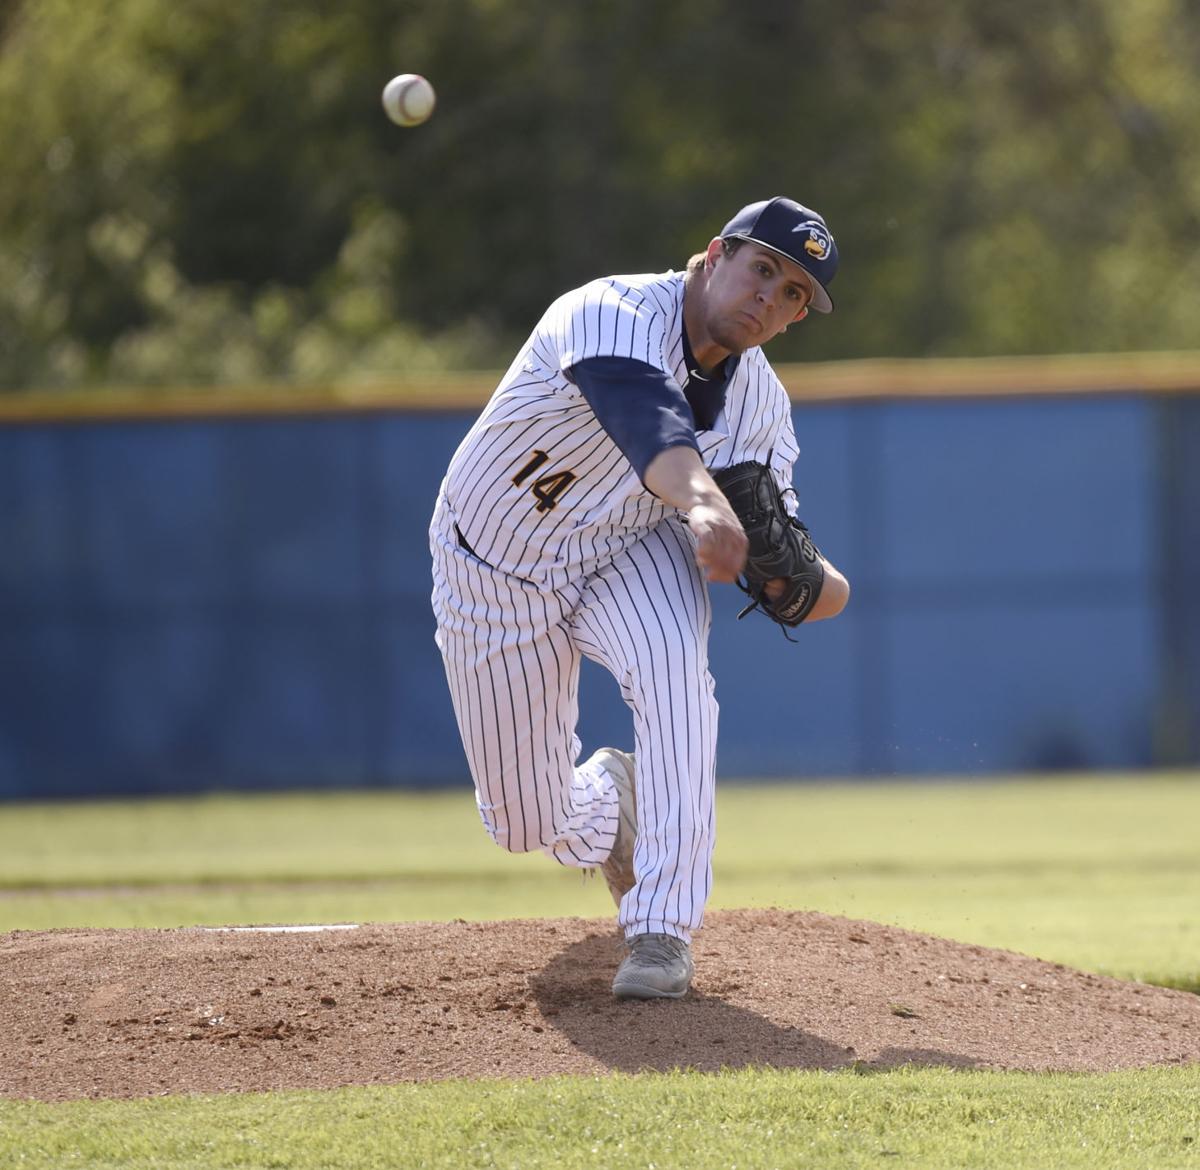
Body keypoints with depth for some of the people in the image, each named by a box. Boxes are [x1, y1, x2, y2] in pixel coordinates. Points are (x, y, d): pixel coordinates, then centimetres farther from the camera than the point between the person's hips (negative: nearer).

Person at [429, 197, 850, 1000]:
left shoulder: (762, 405, -11)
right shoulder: (614, 317, -31)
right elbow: (647, 421, -51)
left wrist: (815, 582, -32)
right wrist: (704, 503, -71)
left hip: (631, 555, 2)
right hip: (497, 569, -2)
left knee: (672, 665, -33)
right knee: (530, 821, 3)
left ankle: (663, 933, -28)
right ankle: (608, 795, 43)